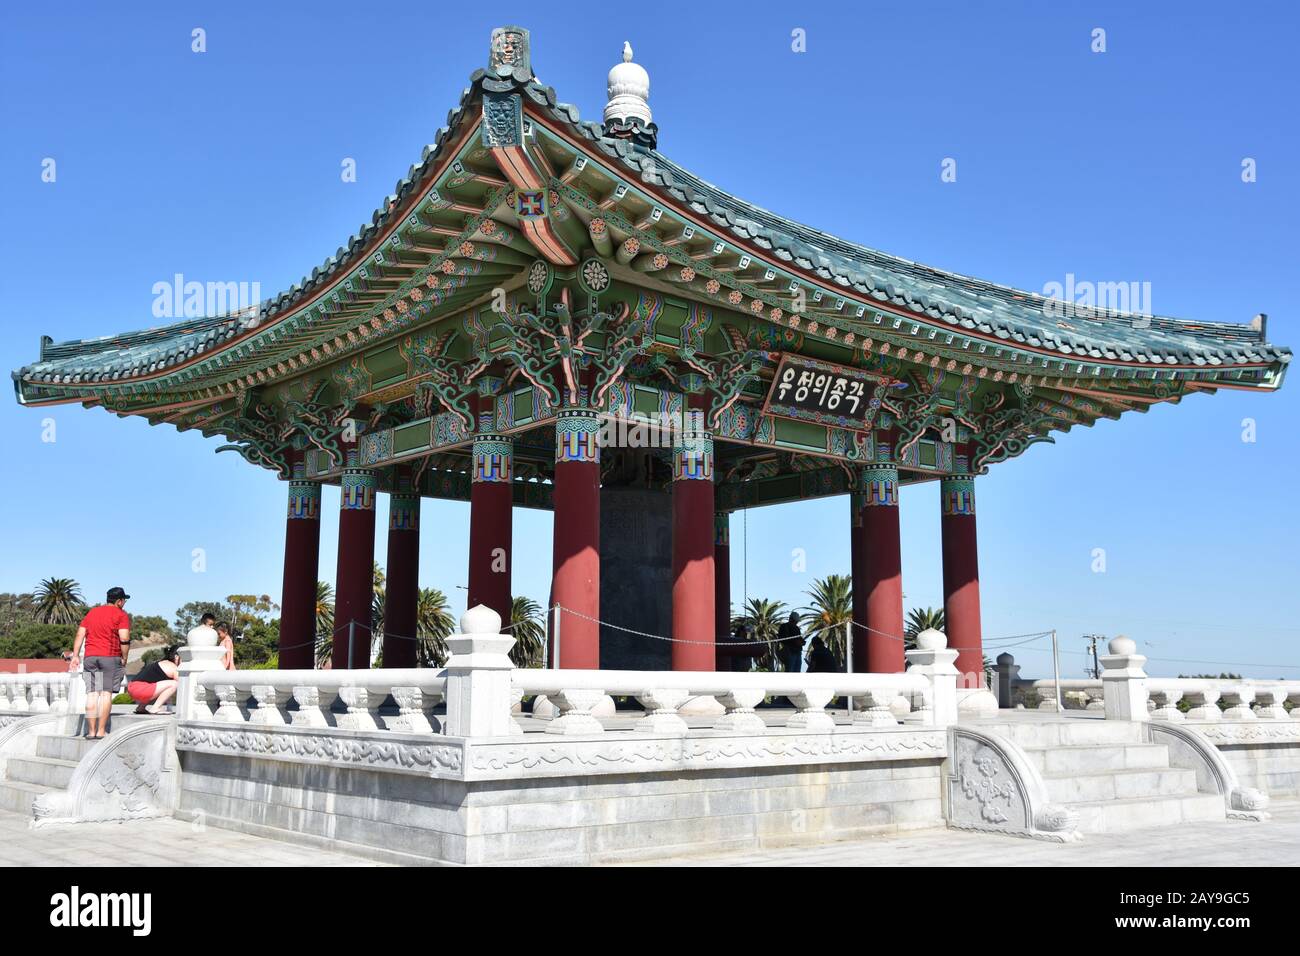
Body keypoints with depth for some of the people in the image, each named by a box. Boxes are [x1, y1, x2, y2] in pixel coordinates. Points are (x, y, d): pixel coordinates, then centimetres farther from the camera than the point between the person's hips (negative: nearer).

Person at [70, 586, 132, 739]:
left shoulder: (92, 612, 18)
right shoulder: (120, 615, -1)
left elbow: (80, 634, 13)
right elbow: (124, 638, -11)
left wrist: (75, 655, 12)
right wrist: (124, 658, -2)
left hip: (89, 657, 5)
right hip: (110, 657, -5)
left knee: (92, 694, 5)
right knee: (106, 693, -3)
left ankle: (91, 731, 4)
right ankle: (101, 731, -6)